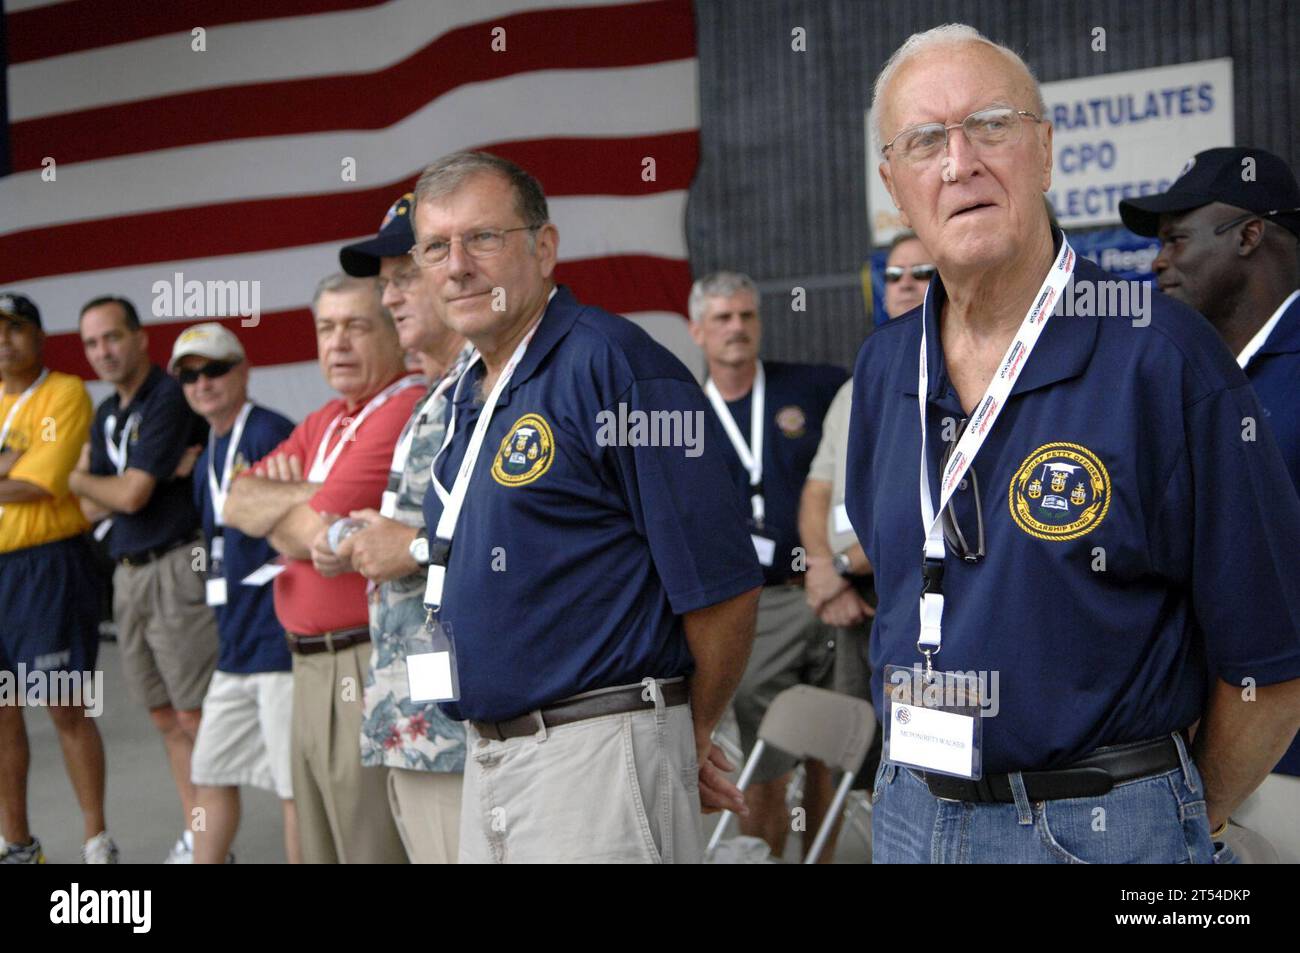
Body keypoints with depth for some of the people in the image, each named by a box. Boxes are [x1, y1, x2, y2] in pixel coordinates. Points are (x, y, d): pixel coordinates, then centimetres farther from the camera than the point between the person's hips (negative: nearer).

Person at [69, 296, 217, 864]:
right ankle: (194, 837, 19)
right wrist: (161, 473, -7)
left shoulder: (170, 400, -11)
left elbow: (131, 496, -15)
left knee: (197, 716, -7)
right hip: (128, 576, 8)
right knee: (166, 718, 11)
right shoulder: (107, 414, 16)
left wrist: (75, 477, 4)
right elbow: (93, 509, 8)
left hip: (176, 570, -8)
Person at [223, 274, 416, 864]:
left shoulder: (405, 415, -15)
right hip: (312, 667, 9)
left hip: (370, 668, -9)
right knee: (321, 848, 16)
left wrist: (270, 506, 3)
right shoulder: (322, 424, 17)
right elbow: (236, 501, 7)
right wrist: (307, 498, -9)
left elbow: (309, 532, -17)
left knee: (376, 847, -4)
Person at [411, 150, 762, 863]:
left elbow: (721, 586, -14)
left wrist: (692, 739, 0)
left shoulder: (614, 365, -13)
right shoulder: (469, 397, 14)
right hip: (488, 756, 9)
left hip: (598, 757, -8)